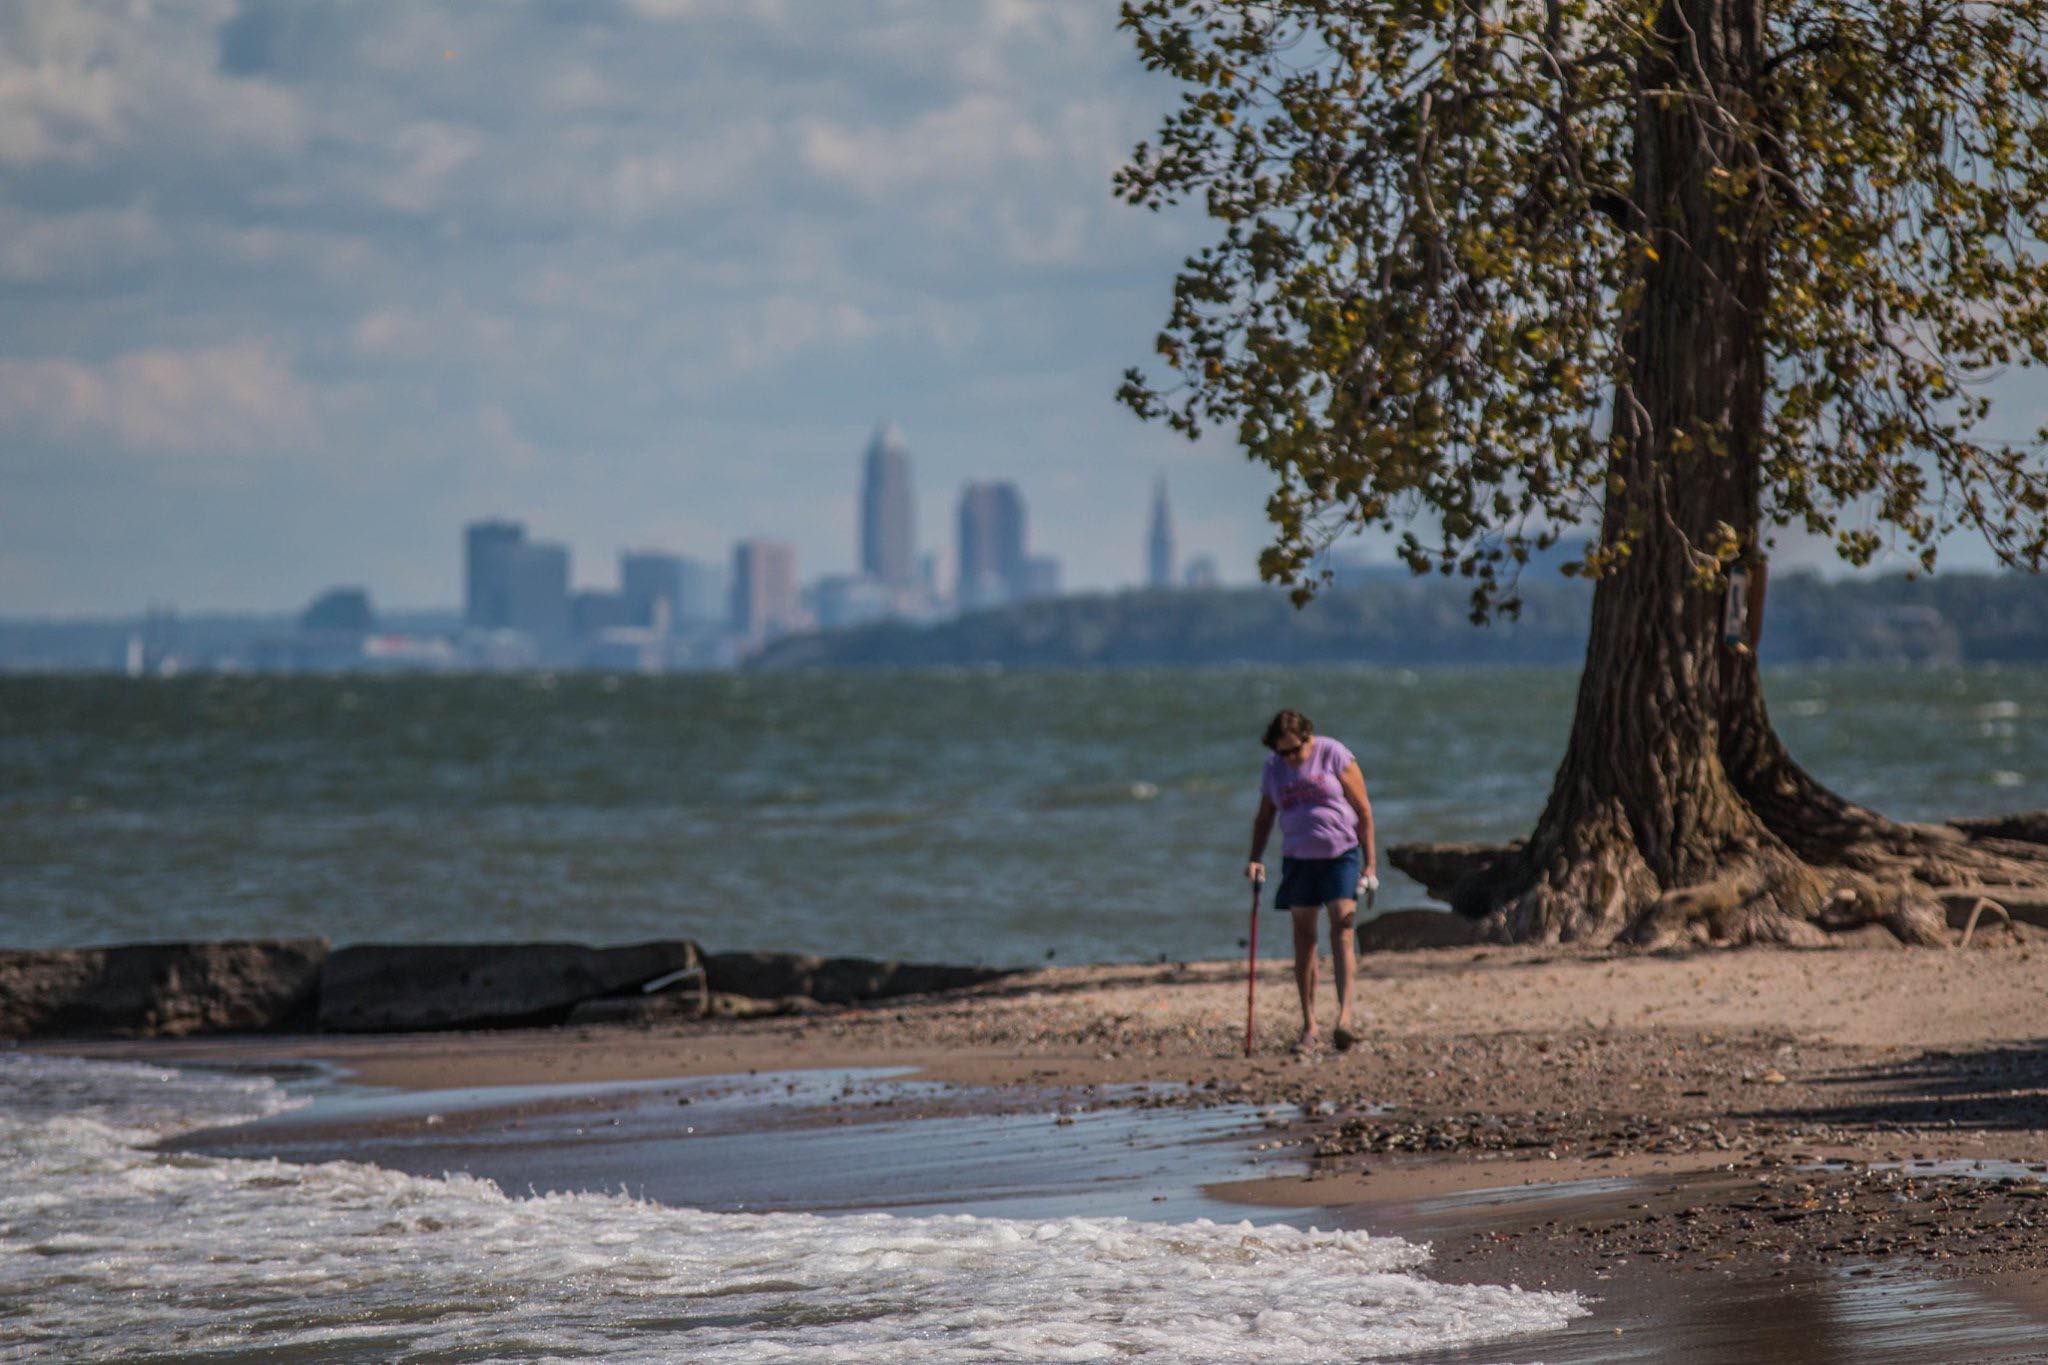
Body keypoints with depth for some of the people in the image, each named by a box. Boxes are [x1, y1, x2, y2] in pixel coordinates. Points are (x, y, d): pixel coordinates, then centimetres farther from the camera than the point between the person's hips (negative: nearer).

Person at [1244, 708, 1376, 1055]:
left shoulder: (1335, 756, -6)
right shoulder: (1274, 767, 6)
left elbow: (1363, 809, -4)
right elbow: (1264, 817, 15)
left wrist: (1370, 863, -7)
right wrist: (1255, 860, 0)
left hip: (1341, 854, -4)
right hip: (1298, 859, 4)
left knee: (1341, 929, -15)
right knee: (1303, 938, 2)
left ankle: (1344, 1016, -22)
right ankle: (1309, 1027, 6)